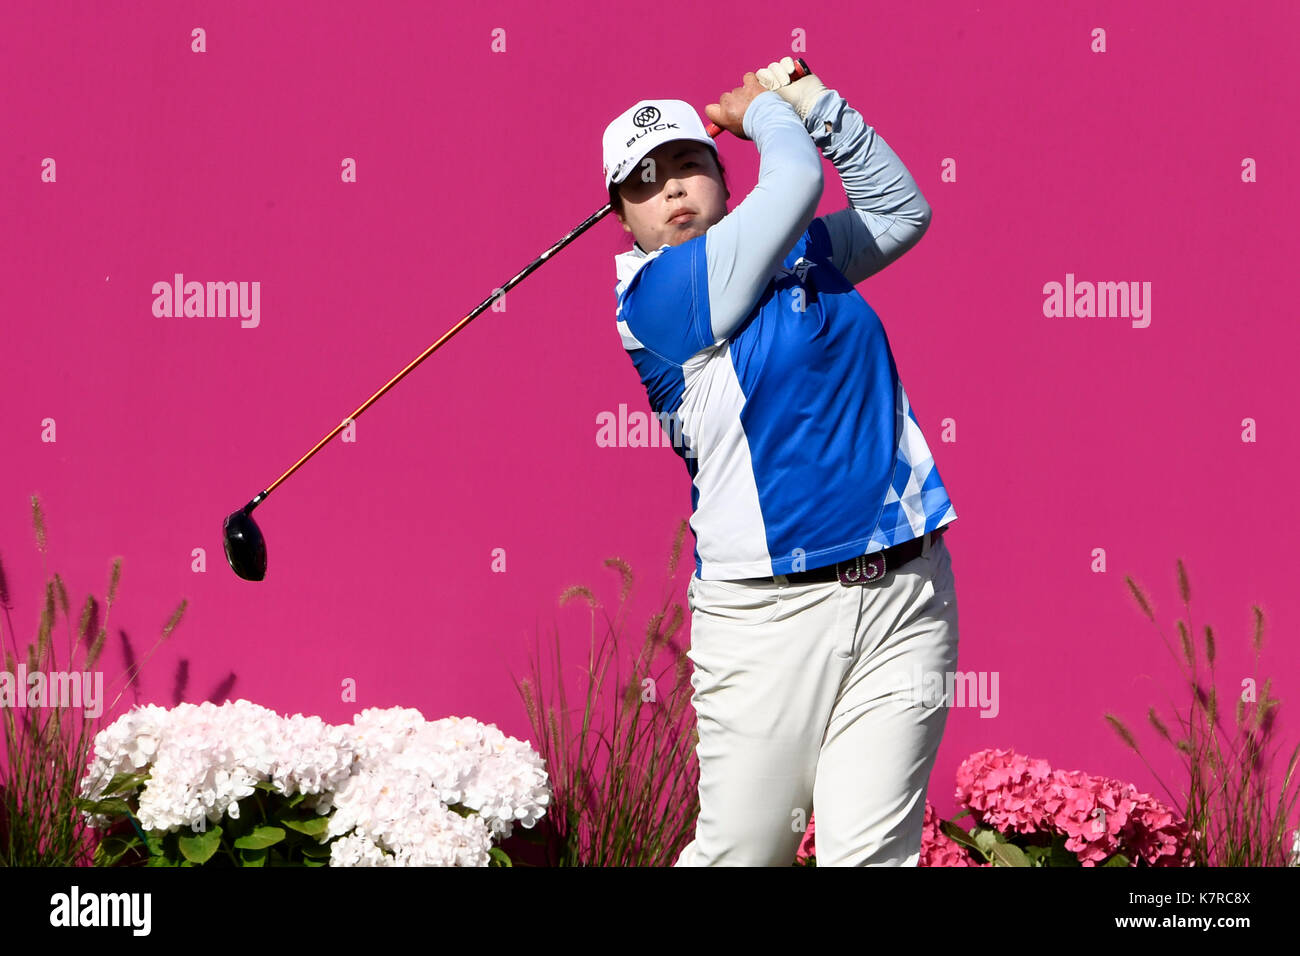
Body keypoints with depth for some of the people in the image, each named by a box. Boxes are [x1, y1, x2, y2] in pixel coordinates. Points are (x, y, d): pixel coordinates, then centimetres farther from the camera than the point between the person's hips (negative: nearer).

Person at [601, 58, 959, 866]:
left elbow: (899, 209, 28)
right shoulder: (656, 295, -7)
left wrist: (817, 105, 18)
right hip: (769, 613, -5)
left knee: (871, 854, -5)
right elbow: (794, 181, -10)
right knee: (740, 853, -3)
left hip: (904, 599, 5)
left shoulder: (797, 251, 16)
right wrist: (761, 110, 10)